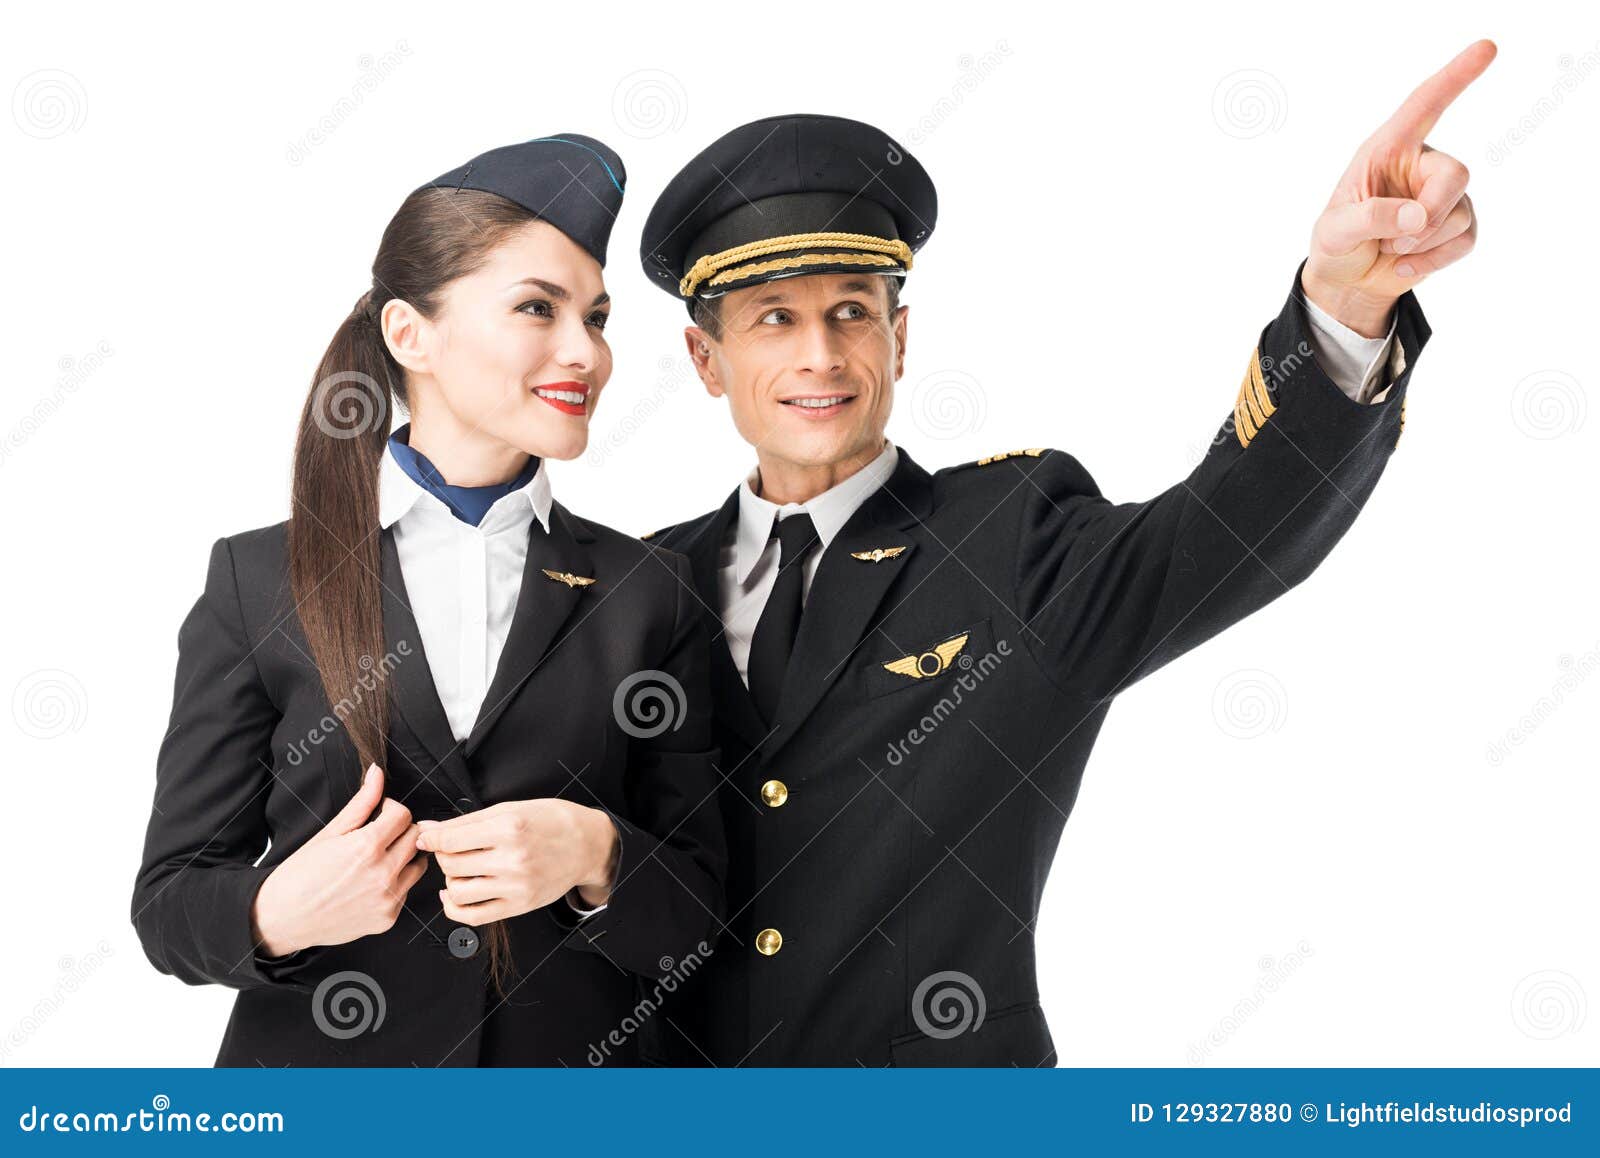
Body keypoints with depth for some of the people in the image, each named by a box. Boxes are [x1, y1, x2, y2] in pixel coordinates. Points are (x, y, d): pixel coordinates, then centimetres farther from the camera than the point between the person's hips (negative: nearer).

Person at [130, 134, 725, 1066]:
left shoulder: (646, 591, -2)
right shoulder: (258, 580, -4)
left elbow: (693, 928, -2)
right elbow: (170, 903, -2)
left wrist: (595, 858, -21)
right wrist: (278, 911, -22)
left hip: (572, 1057, 1)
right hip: (314, 1062, 0)